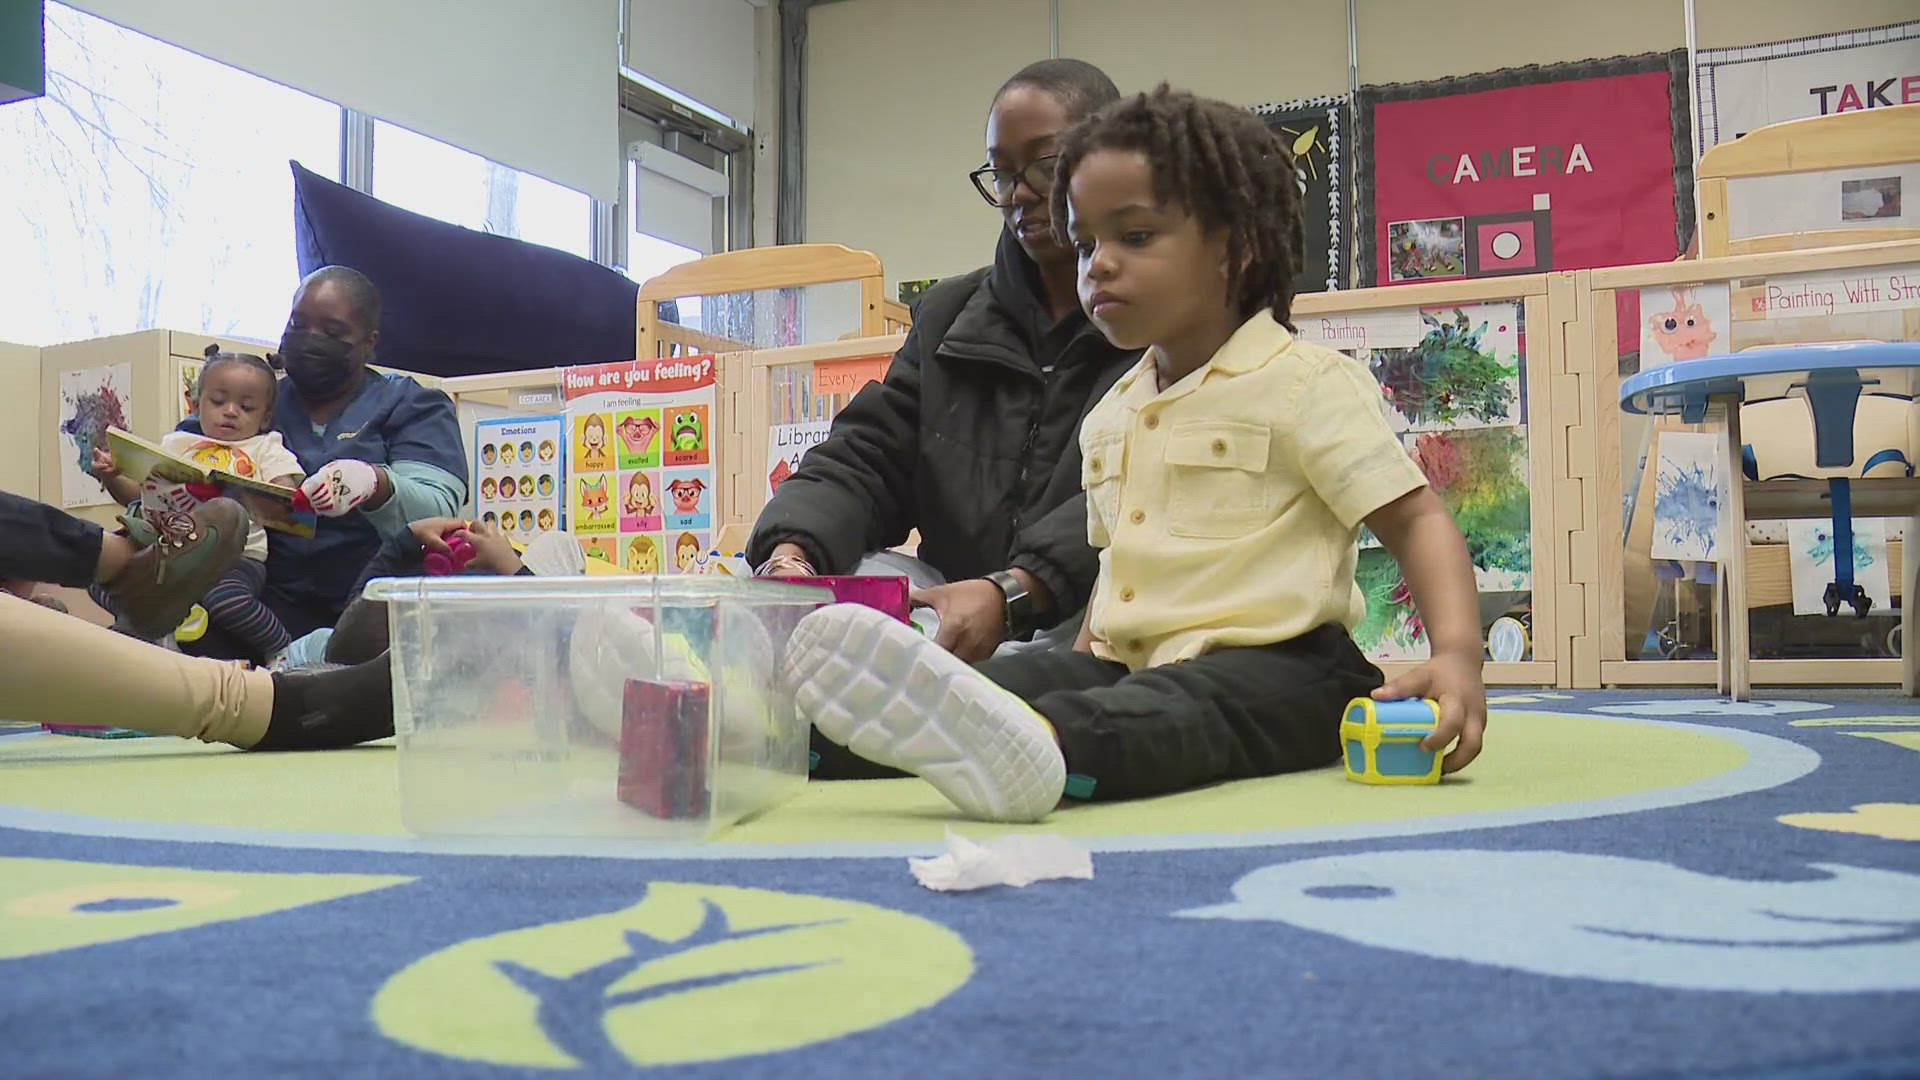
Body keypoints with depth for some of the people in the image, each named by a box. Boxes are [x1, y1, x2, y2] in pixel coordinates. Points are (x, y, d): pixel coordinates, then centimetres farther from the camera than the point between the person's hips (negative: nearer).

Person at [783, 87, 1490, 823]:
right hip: (1128, 664, 7)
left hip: (1270, 664, -7)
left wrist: (1457, 655, -24)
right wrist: (1084, 664, 15)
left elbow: (1417, 520, -8)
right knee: (1038, 676, -20)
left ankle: (1036, 744, -67)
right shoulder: (1110, 416, 19)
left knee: (1166, 712, -37)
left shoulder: (1304, 382, -4)